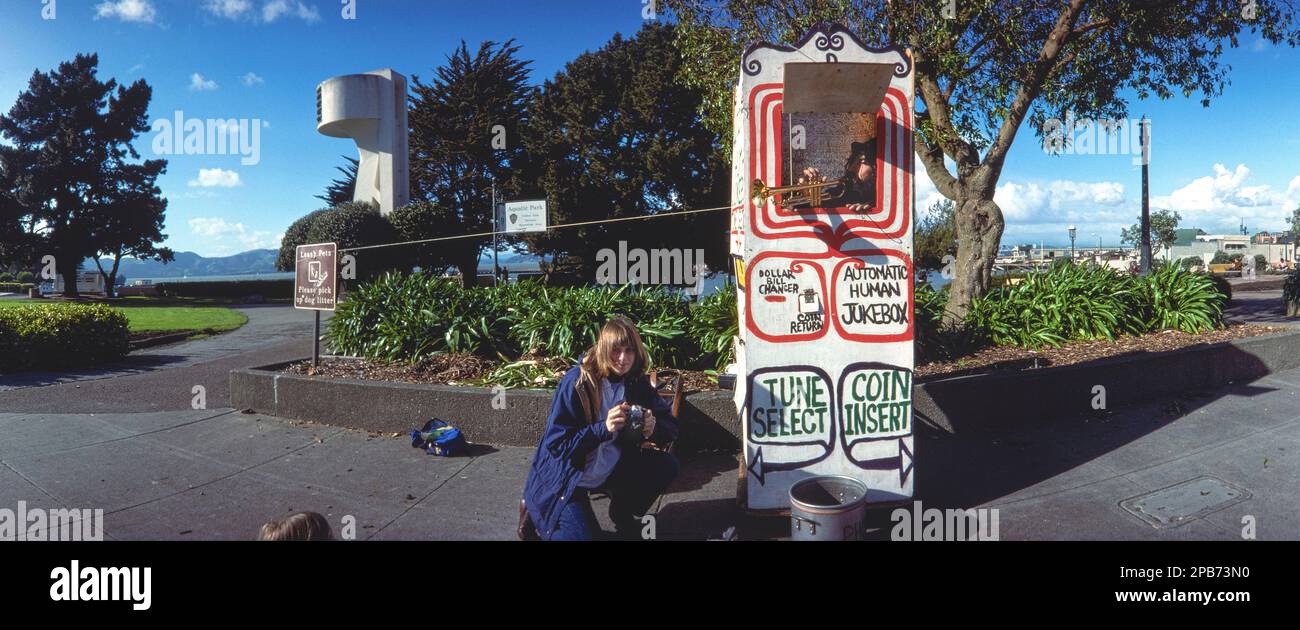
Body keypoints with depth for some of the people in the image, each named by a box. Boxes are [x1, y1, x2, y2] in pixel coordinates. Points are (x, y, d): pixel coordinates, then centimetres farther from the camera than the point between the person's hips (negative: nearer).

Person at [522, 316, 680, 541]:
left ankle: (623, 513, 17)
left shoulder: (637, 381, -7)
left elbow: (671, 427, -3)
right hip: (565, 477, -5)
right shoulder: (577, 381, -23)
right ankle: (536, 512, 11)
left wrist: (653, 428, -27)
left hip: (611, 469, 6)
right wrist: (603, 428, -35)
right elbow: (556, 443, -24)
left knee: (667, 466, -6)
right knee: (583, 534, -18)